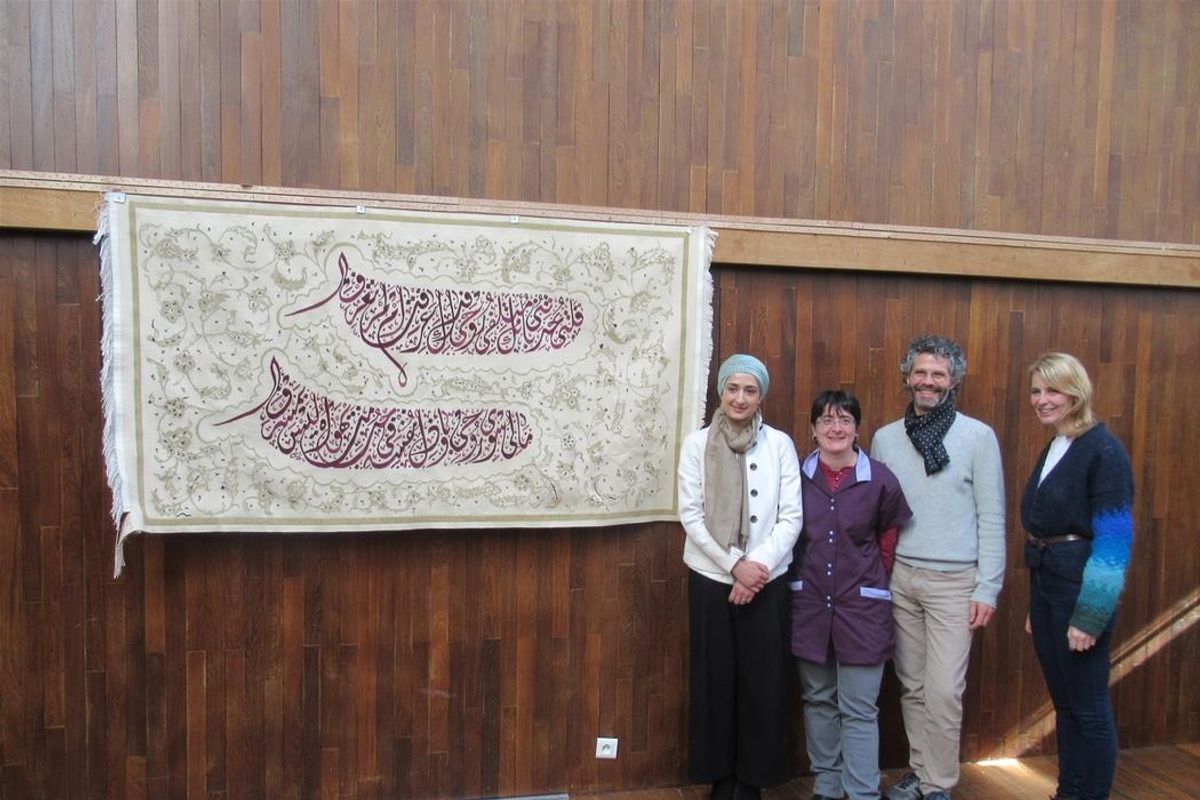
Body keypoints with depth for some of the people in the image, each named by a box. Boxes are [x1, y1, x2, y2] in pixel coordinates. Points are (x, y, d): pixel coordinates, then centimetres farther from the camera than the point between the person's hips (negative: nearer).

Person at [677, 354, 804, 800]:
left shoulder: (780, 444, 0)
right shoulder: (697, 443, -1)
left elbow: (791, 517, -2)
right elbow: (690, 515, -5)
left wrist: (757, 565, -13)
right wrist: (734, 564, -12)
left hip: (766, 581, 0)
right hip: (711, 579, 0)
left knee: (763, 681, 5)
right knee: (716, 679, 7)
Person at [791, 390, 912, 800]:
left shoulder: (880, 480, -8)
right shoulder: (798, 476, -3)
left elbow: (889, 536, 6)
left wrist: (871, 578, 10)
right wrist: (803, 576, 10)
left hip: (861, 605, -2)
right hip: (810, 604, 3)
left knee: (859, 710, 0)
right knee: (818, 701, 14)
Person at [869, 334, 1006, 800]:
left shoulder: (978, 437, -2)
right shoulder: (884, 439, 7)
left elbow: (991, 518, -2)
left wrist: (987, 588, -5)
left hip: (953, 581, -3)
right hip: (899, 577, 3)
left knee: (943, 690, -5)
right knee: (912, 687, 11)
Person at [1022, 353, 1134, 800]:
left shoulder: (1103, 451, -14)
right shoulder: (1051, 451, 11)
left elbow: (1113, 540, -17)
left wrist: (1089, 616, -18)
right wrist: (1034, 606, 15)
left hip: (1080, 587, -8)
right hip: (1044, 582, 8)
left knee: (1088, 707, 4)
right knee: (1063, 702, 17)